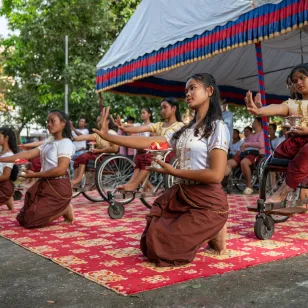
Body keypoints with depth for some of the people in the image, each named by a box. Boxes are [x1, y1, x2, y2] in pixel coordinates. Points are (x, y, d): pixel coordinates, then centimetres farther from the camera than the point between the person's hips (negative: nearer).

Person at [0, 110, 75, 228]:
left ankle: (65, 210, 2)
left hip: (58, 187, -9)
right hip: (45, 185, 9)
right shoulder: (48, 143, 16)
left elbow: (61, 170, -20)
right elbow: (28, 154, 7)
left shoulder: (66, 143, -11)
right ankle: (60, 209, 13)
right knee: (23, 218, 11)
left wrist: (34, 175, -14)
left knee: (31, 220, -12)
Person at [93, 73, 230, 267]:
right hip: (182, 196, 8)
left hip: (207, 202, -8)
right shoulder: (185, 131, 14)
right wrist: (107, 136, 2)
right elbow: (147, 142, 7)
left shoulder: (217, 127, -9)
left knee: (160, 248, -13)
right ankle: (203, 233, 16)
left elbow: (216, 175, -19)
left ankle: (212, 234, 5)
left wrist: (173, 171, -11)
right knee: (151, 243, 7)